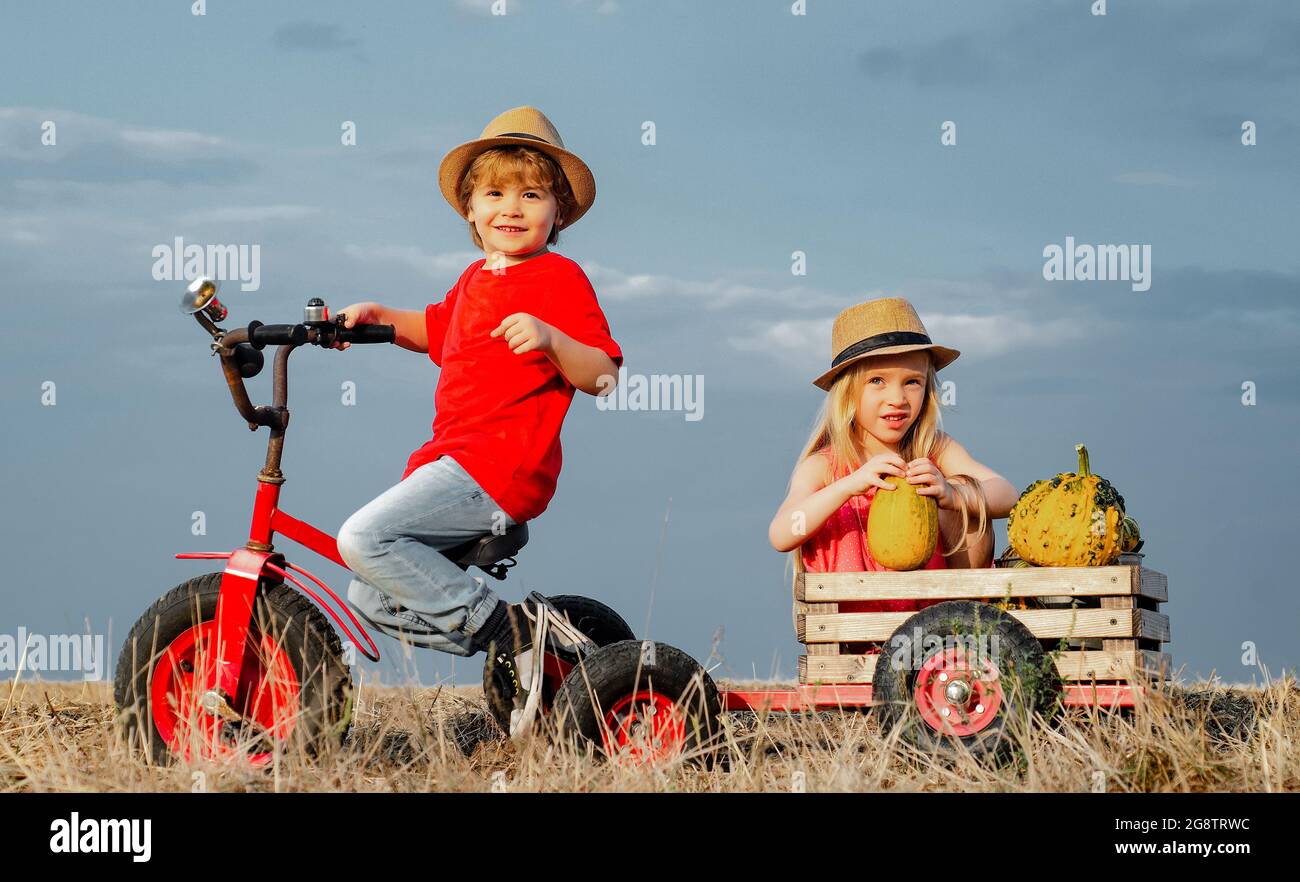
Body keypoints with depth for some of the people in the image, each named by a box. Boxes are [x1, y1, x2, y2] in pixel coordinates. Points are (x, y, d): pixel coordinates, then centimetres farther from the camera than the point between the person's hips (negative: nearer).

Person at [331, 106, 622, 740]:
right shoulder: (476, 279, 20)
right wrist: (378, 316, 23)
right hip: (452, 460, 10)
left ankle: (506, 627, -18)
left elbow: (602, 375, -13)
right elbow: (437, 330, 40)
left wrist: (551, 338, -30)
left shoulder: (558, 278, -6)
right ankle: (521, 645, 3)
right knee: (368, 601, 8)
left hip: (498, 468, -10)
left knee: (363, 538, -25)